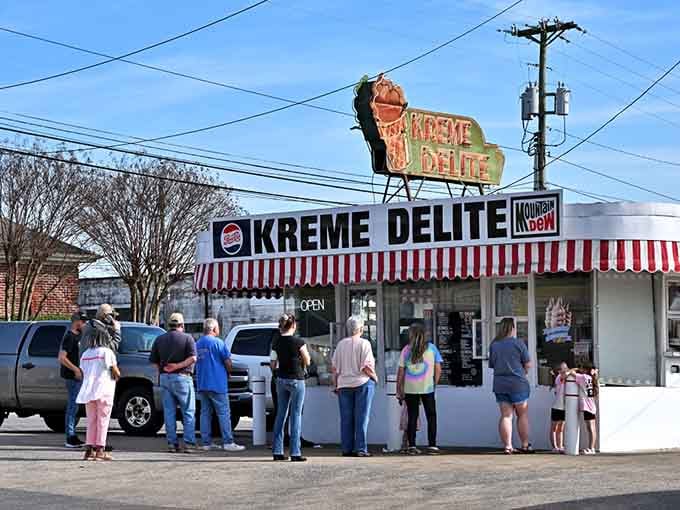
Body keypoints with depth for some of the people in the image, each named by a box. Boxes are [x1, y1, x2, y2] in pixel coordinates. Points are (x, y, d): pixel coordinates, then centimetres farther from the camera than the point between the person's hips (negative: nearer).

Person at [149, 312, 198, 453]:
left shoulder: (159, 339, 9)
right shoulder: (187, 338, -3)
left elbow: (154, 361, 7)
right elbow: (192, 358, -14)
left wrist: (163, 369, 14)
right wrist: (178, 366, -11)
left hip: (164, 378, 4)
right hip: (181, 378, -4)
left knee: (169, 412, 7)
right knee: (188, 412, 2)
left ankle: (172, 443, 5)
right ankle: (189, 443, -5)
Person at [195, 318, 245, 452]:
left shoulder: (197, 344, 12)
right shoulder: (218, 343, -9)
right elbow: (228, 362, -9)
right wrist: (228, 373, 10)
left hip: (201, 384, 7)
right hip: (217, 384, -7)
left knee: (205, 413, 9)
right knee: (223, 413, -4)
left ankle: (206, 442, 8)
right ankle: (228, 442, -6)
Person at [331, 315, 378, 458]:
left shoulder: (341, 344, 6)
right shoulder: (364, 343, -7)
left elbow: (335, 368, 7)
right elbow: (366, 367, -13)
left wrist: (335, 385, 15)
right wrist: (374, 377, 3)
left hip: (344, 385, 4)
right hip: (362, 383, -4)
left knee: (346, 418, 7)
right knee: (362, 417, -1)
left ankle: (347, 449, 9)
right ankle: (360, 449, -3)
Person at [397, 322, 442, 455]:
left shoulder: (406, 350, 0)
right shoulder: (431, 348, 1)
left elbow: (401, 372, 0)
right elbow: (438, 370, 0)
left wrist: (399, 389, 7)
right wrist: (434, 384, 12)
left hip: (410, 389, 1)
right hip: (427, 388, -1)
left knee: (412, 417, 7)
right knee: (431, 416, 8)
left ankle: (411, 446, 4)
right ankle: (432, 445, 4)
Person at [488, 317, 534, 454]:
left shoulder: (494, 345, 6)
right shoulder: (518, 343, -8)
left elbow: (492, 365, 12)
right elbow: (528, 365, -5)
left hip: (499, 383, 4)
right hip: (518, 383, -4)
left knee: (506, 416, 5)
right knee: (523, 415, 7)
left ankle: (508, 446, 1)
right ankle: (525, 445, 9)